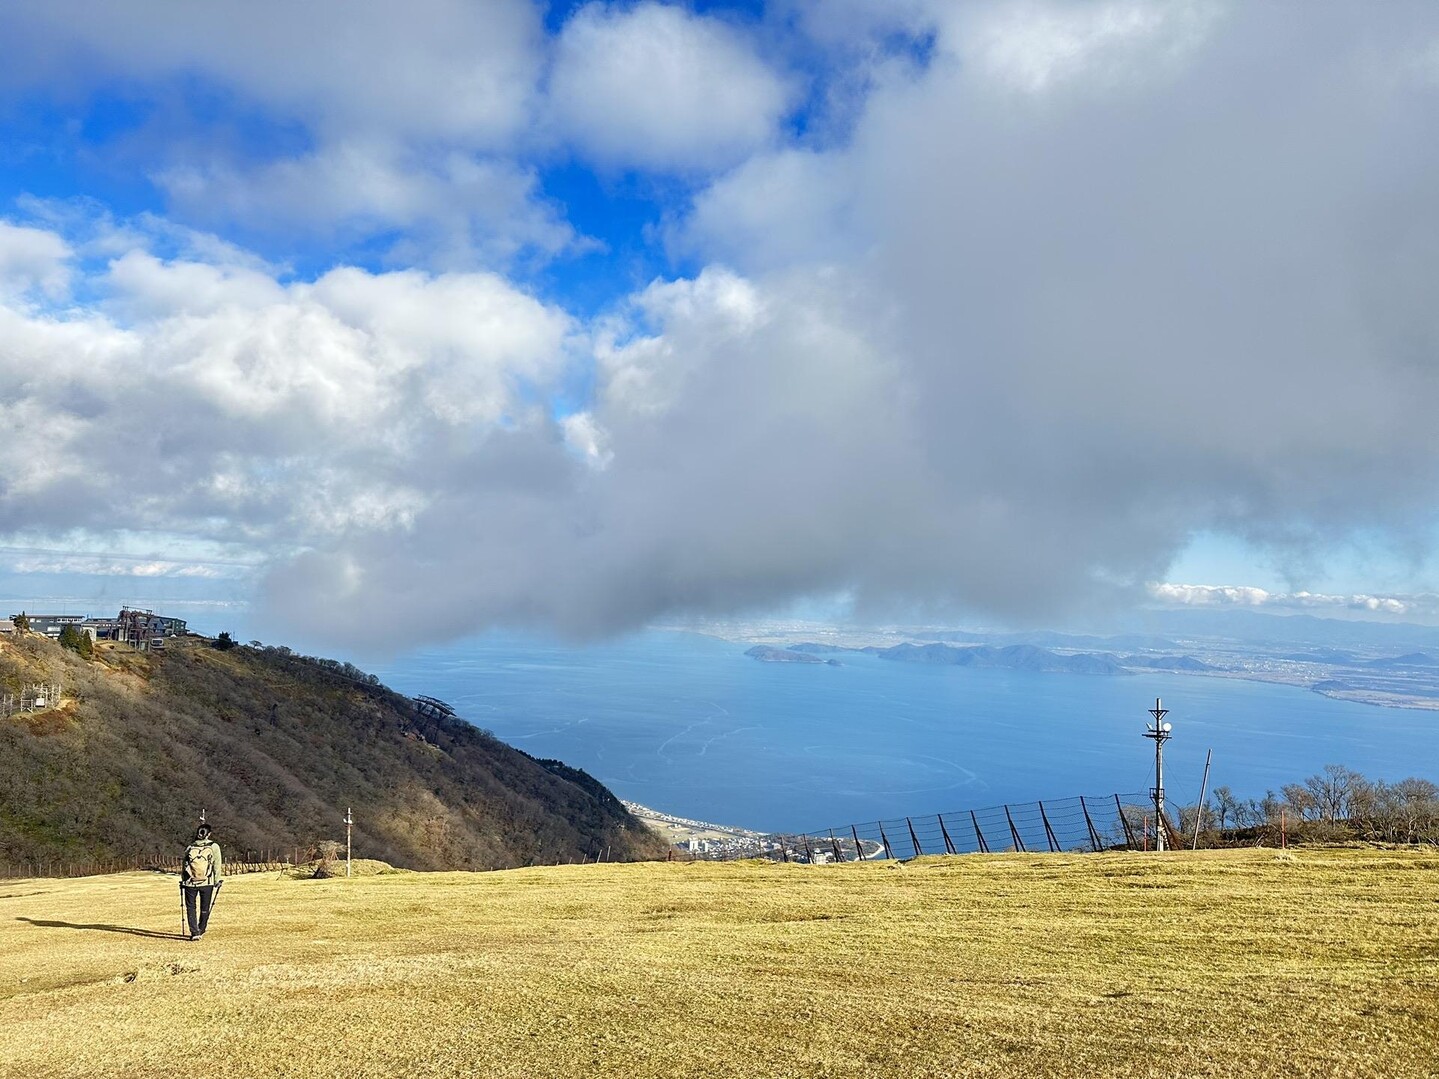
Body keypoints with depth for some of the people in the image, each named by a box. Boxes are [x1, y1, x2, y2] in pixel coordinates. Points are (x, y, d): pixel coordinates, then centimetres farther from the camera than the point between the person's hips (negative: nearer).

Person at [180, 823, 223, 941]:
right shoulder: (214, 847, 1)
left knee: (191, 907, 9)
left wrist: (183, 880, 17)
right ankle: (201, 931, 23)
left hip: (190, 883, 1)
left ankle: (194, 932, 0)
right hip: (207, 883, -1)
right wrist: (217, 882, 8)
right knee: (205, 908, 14)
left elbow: (183, 866, 10)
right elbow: (217, 866, 0)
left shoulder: (189, 848, 8)